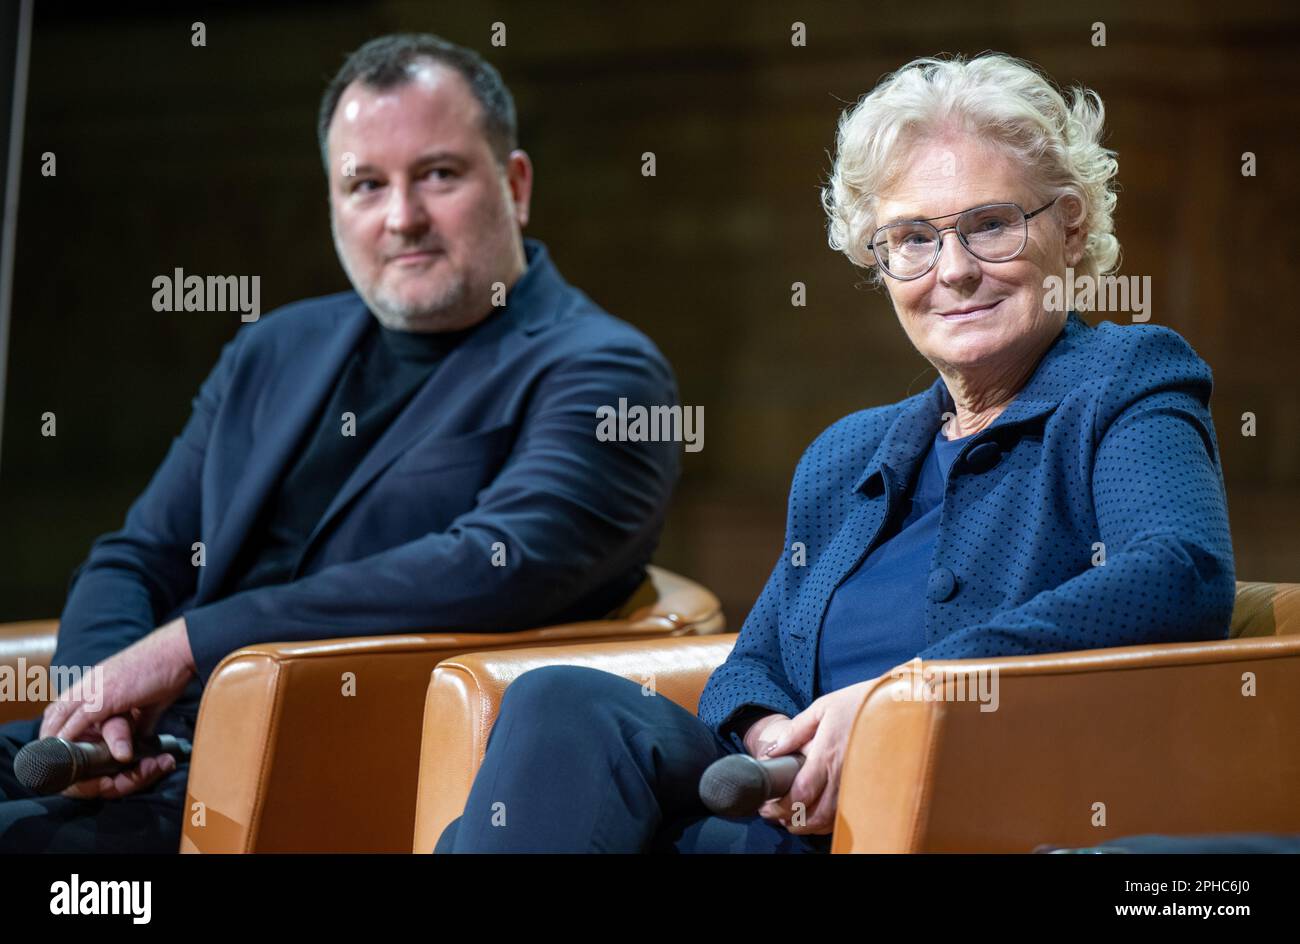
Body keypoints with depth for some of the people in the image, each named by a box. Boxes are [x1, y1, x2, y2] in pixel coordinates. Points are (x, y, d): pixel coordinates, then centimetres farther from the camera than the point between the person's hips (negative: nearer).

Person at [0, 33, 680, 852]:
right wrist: (102, 699, -5)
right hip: (152, 751, 7)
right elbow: (136, 561, 20)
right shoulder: (273, 353, 21)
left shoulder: (599, 375, -1)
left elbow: (497, 570, -18)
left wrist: (189, 645, -18)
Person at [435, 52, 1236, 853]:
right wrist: (773, 737, -7)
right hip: (801, 815, 6)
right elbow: (750, 668, 21)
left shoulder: (1126, 385, 5)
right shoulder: (846, 458, 25)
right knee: (566, 703, -26)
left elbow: (1189, 575, -16)